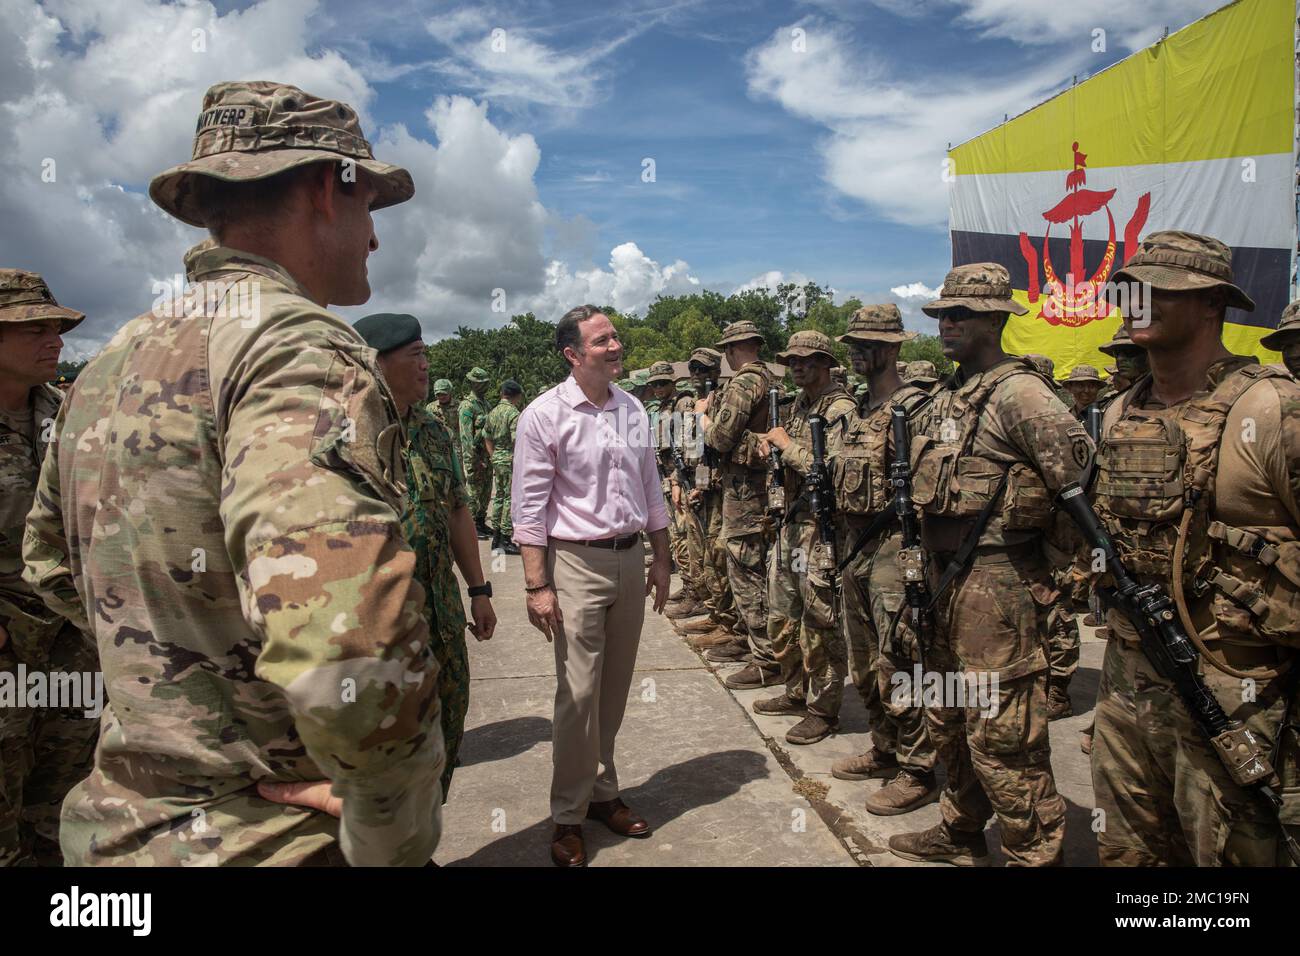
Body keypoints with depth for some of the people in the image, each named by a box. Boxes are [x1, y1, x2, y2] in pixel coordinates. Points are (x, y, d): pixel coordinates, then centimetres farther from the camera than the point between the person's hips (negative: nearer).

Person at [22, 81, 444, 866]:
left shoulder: (112, 363, 7)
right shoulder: (305, 348, -22)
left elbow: (50, 564, 21)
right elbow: (349, 653, -36)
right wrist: (396, 844, -20)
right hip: (260, 837, -8)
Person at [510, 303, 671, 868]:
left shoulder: (633, 410, 9)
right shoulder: (545, 414, -8)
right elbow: (530, 507, -9)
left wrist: (661, 561, 16)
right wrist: (537, 586, -13)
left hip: (630, 560, 5)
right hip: (577, 564, -5)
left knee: (615, 689, 12)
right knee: (578, 695, -3)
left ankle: (602, 793, 29)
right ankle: (568, 816, 14)